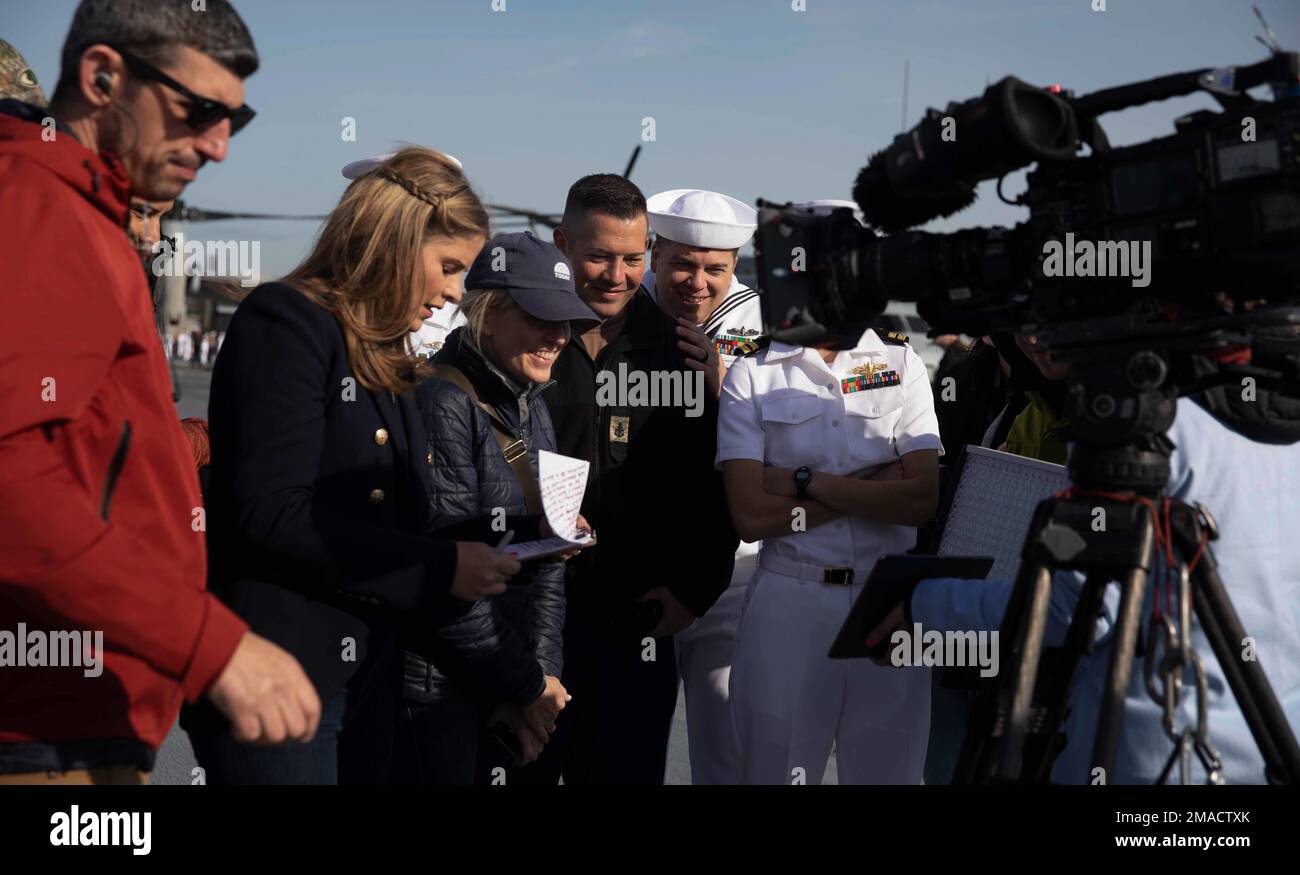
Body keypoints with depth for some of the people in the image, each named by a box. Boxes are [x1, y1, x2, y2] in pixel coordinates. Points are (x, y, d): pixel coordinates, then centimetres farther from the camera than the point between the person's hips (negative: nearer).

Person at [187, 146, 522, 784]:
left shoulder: (383, 356, 17)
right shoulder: (285, 323, -10)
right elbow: (272, 515, -20)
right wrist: (440, 569, -18)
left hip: (365, 675, 9)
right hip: (274, 672, -8)